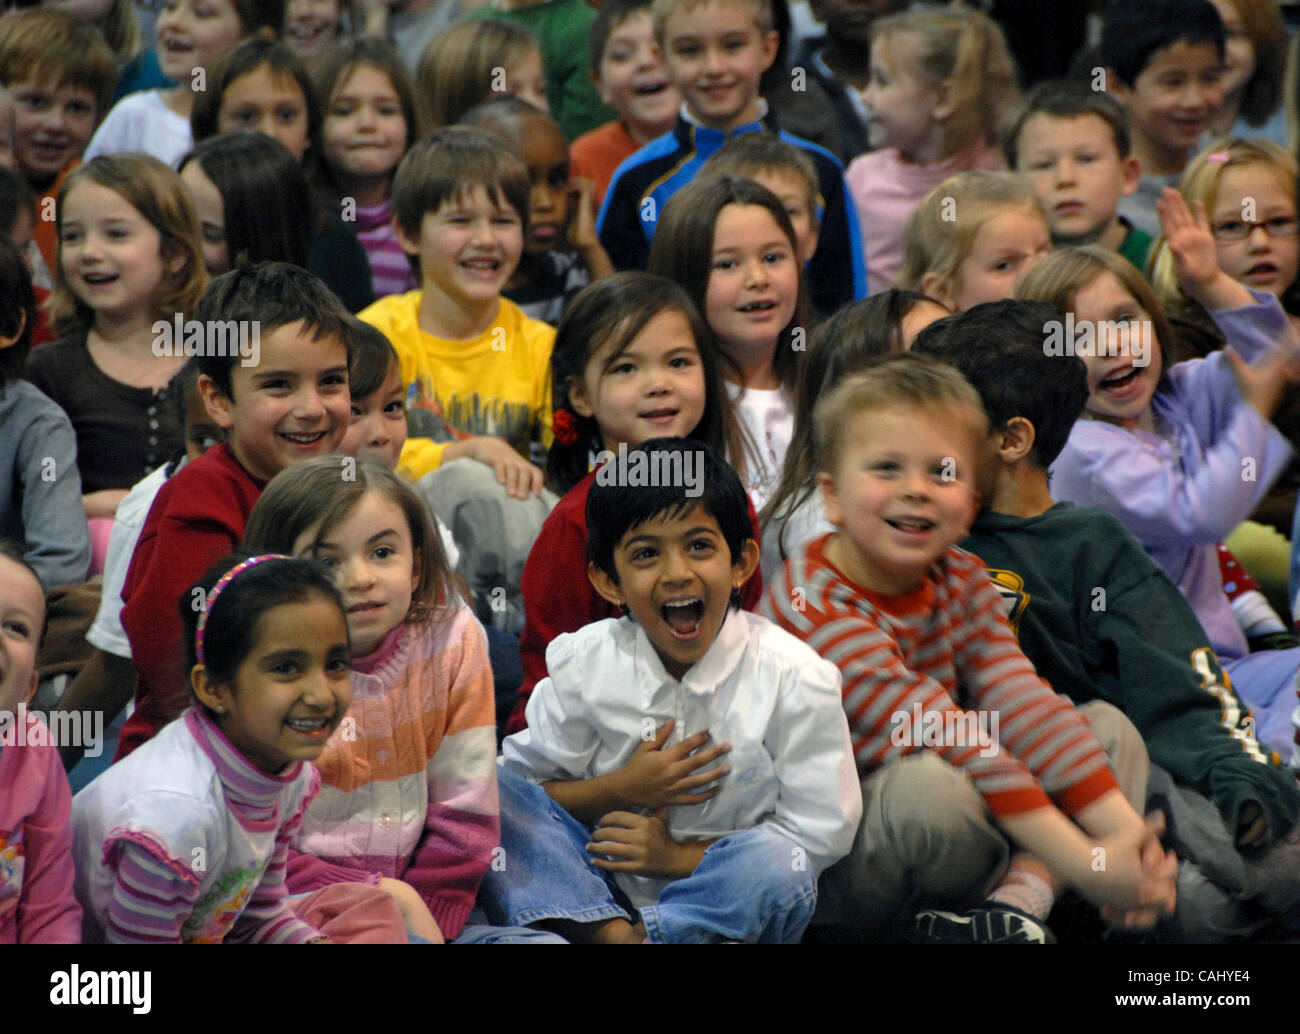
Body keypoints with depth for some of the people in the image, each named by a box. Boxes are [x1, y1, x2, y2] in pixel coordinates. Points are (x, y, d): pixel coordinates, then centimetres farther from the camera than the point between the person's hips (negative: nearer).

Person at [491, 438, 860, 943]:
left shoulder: (794, 678, -9)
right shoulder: (583, 663, -2)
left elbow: (820, 835, -9)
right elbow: (524, 781, 3)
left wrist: (678, 857, -14)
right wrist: (620, 791, -14)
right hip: (601, 889, 3)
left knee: (777, 865, -35)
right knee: (494, 790, -19)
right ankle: (609, 933, -32)